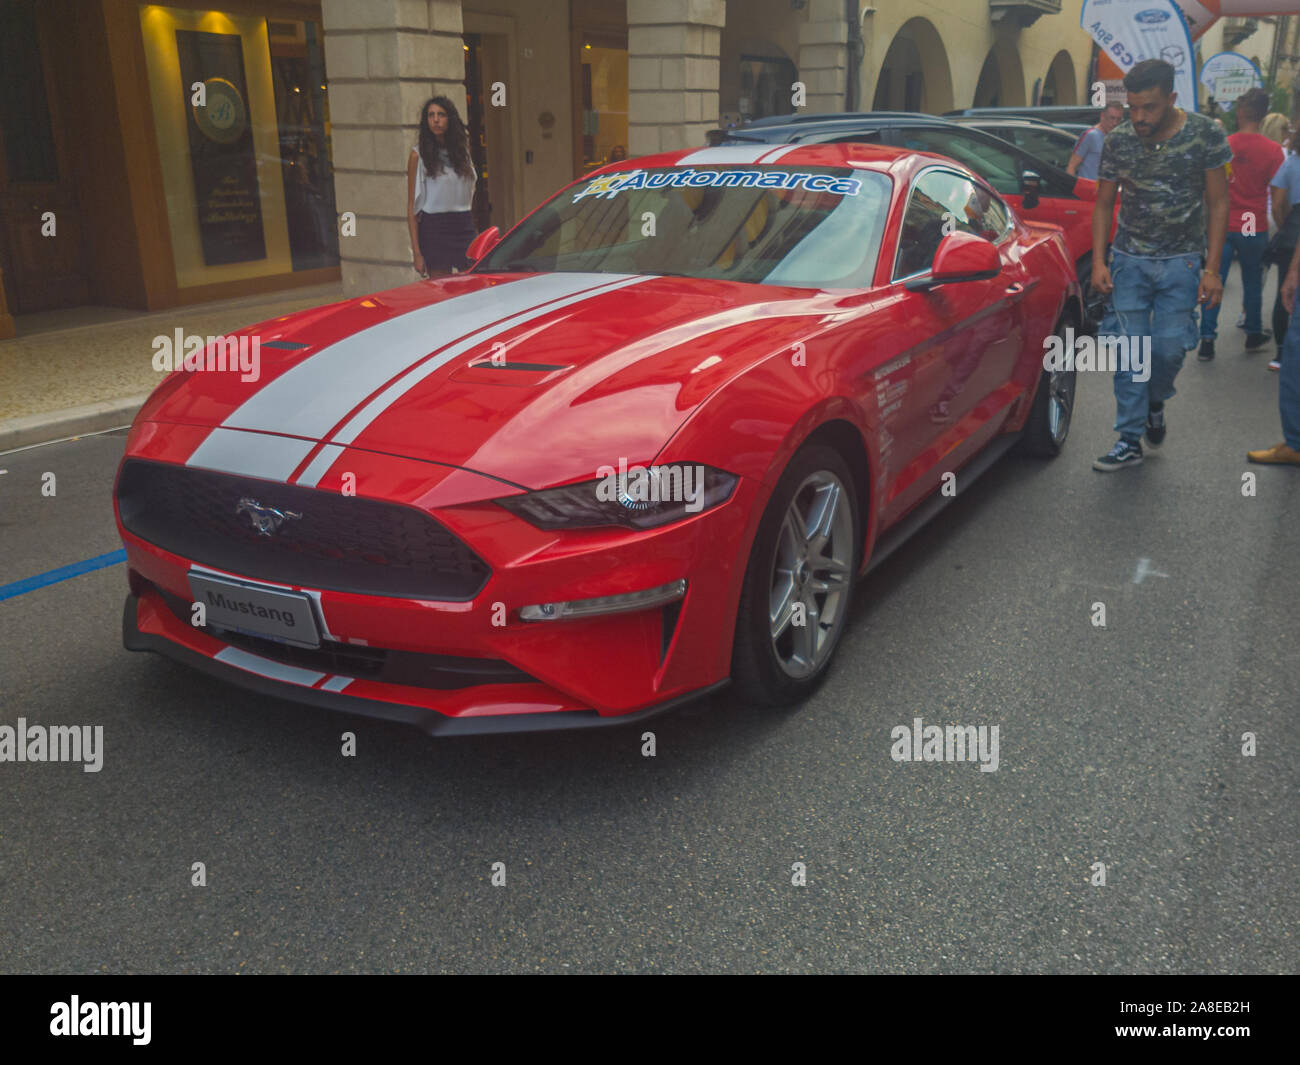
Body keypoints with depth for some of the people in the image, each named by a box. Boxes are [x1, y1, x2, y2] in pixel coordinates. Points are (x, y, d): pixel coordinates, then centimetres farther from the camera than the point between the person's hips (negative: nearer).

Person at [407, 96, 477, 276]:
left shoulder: (462, 149, 12)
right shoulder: (419, 155, -2)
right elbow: (412, 207, -5)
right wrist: (416, 251, -12)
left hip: (464, 227, 4)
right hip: (434, 229, -4)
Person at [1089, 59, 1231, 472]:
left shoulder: (1205, 134, -7)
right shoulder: (1118, 141, -2)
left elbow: (1218, 202, -3)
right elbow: (1103, 205, 5)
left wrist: (1212, 268, -9)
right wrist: (1099, 262, -6)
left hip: (1180, 262, -1)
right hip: (1129, 260, 1)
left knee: (1169, 348, -3)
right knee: (1129, 352, -2)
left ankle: (1155, 402, 30)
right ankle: (1130, 441, 6)